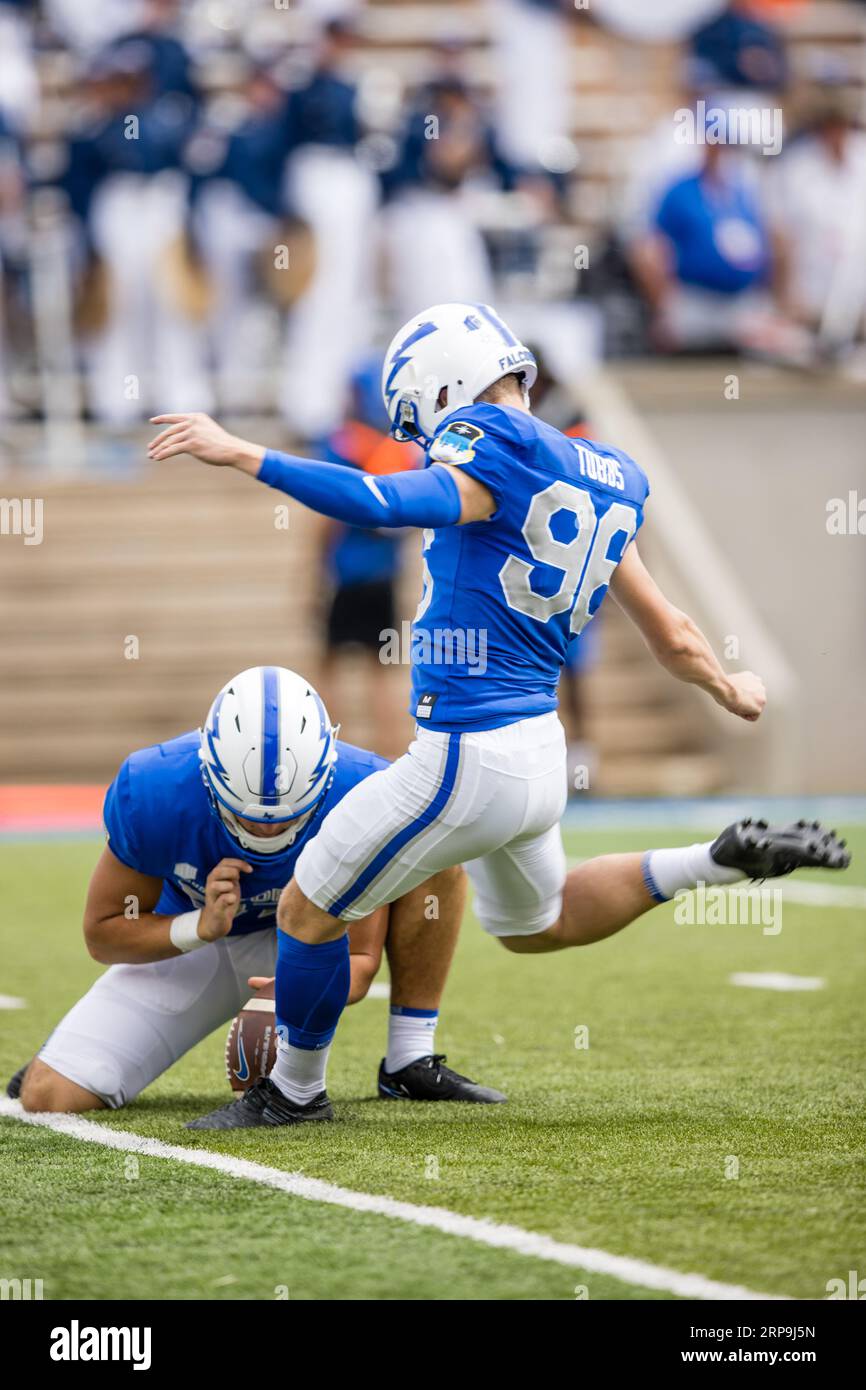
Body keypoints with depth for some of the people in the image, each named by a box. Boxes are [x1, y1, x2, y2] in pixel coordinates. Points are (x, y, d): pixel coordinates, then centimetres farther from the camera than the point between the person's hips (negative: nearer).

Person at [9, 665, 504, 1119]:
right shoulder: (153, 796, -31)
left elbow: (359, 959, -21)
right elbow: (103, 935, -16)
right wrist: (201, 927, -34)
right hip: (185, 943, -1)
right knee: (50, 1096, -20)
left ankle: (410, 1062, -15)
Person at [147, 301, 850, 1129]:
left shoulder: (494, 454, -15)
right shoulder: (598, 483, 11)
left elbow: (380, 503, -33)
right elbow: (671, 637, 17)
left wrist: (239, 455, -34)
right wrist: (729, 692, 37)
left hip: (467, 761, -9)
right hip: (537, 749, 9)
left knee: (308, 911, 8)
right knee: (537, 925, 33)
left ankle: (291, 1092, 24)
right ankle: (726, 861, 21)